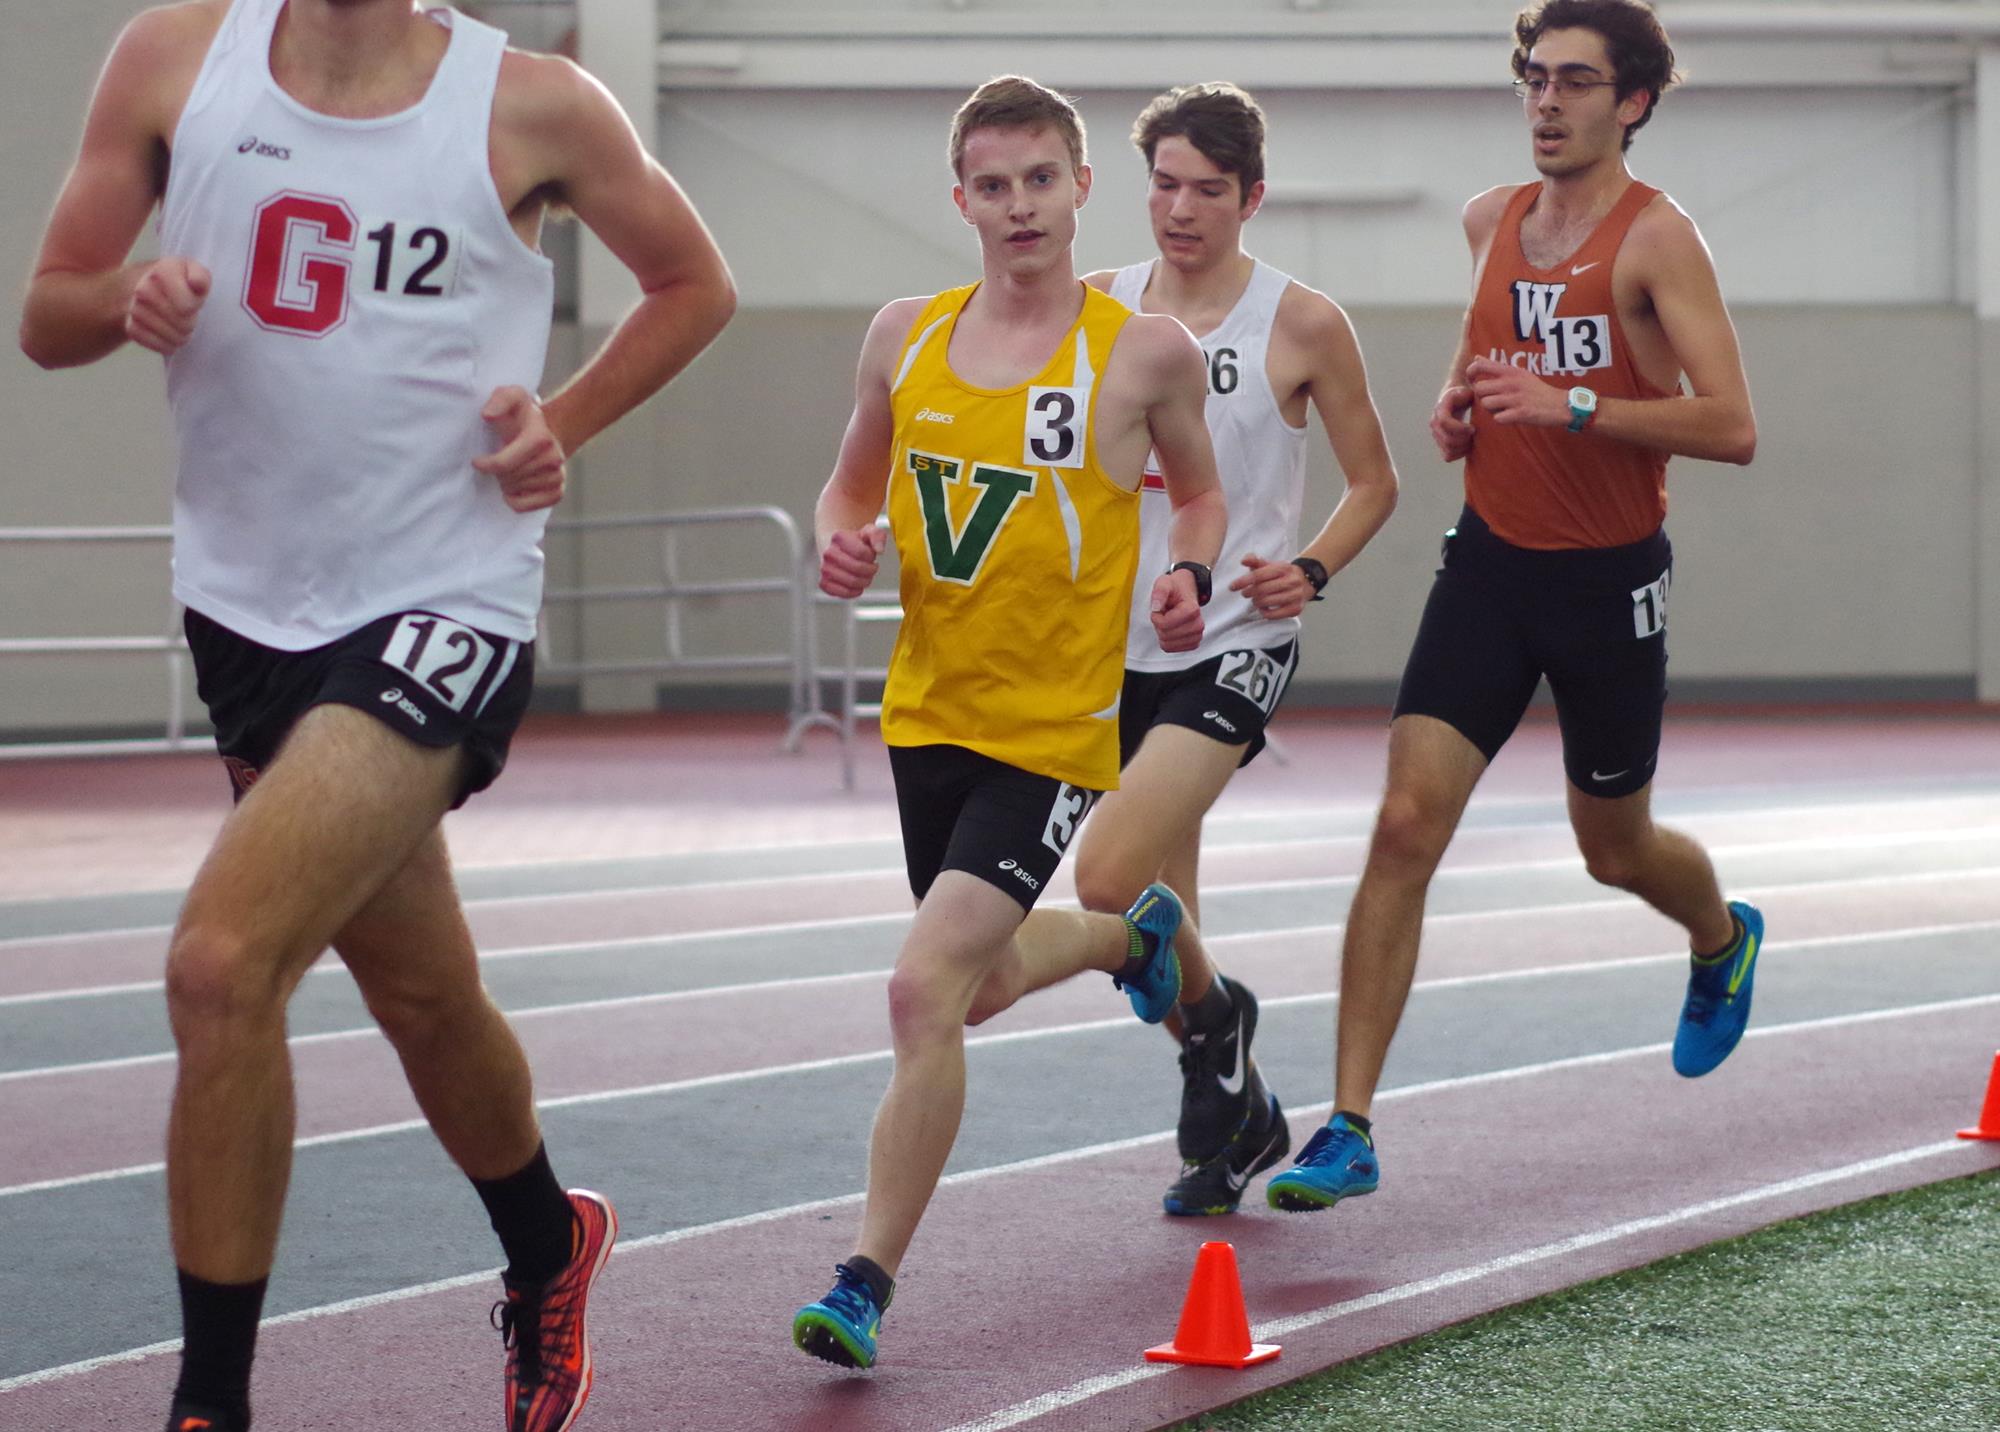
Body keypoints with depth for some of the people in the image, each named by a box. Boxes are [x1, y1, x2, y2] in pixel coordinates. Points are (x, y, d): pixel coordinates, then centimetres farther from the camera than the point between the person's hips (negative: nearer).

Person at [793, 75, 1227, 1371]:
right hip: (928, 712, 6)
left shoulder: (1143, 352, -7)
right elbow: (856, 480, 16)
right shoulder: (906, 337, 2)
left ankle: (868, 1284, -9)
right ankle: (1135, 935, 55)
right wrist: (844, 541, -6)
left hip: (1053, 729, -5)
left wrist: (1191, 574, -11)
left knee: (925, 991, -18)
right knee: (980, 987, 22)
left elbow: (1200, 490, 10)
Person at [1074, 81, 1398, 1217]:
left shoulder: (1303, 325, -4)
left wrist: (1312, 570, -12)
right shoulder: (1099, 308, 5)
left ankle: (1214, 1012, 7)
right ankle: (1241, 1115, 31)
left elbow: (1375, 483, 5)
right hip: (1123, 647, 5)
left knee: (1111, 880, -21)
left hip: (1238, 645, -5)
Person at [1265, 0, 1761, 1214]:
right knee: (1406, 827, -11)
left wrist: (1575, 407, -27)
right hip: (1493, 559, 4)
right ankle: (1350, 1131, -11)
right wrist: (1460, 408, 7)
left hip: (1611, 577, -4)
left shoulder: (1657, 237, -13)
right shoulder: (1494, 220, 6)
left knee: (1616, 848, 14)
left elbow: (1733, 428, -20)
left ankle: (1724, 942, 52)